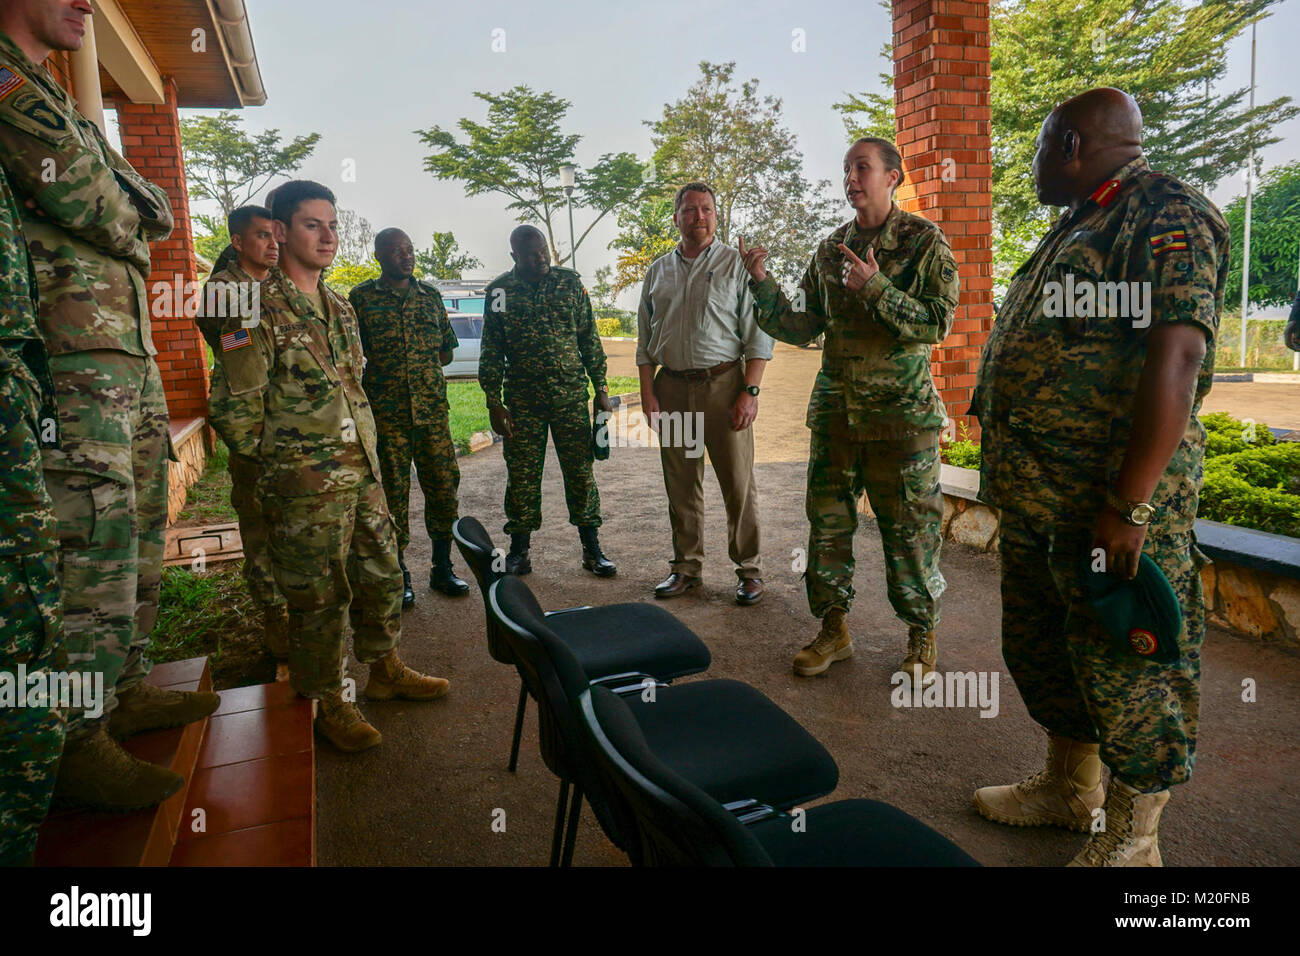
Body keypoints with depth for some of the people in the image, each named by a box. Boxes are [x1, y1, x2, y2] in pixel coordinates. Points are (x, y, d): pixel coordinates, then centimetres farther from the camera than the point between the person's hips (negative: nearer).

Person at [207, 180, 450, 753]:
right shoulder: (259, 308, -10)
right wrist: (277, 461, -4)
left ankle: (385, 670, 34)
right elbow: (241, 404, -11)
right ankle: (328, 701, 19)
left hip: (362, 470, 8)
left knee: (382, 576, 16)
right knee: (318, 596, 2)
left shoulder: (339, 307, 14)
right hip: (304, 483, -7)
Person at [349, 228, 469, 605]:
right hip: (386, 413, -3)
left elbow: (446, 349, 16)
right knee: (393, 491, 3)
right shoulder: (361, 298, 2)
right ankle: (398, 575, 15)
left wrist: (419, 372, 5)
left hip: (432, 408, 3)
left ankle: (442, 567, 17)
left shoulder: (430, 294, 12)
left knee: (444, 484, 2)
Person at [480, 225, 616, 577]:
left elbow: (590, 339, 8)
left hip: (571, 395, 0)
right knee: (522, 475, 5)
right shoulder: (499, 291, 4)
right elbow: (491, 353, 5)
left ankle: (592, 548, 12)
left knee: (581, 470, 2)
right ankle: (519, 552, 18)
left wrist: (601, 389, 4)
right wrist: (494, 403, -1)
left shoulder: (569, 282, 5)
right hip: (522, 400, 0)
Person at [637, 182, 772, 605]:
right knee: (680, 485, 9)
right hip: (671, 386, 4)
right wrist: (647, 391, 5)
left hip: (722, 383, -3)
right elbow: (645, 339, 15)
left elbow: (758, 335, -3)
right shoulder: (657, 271, 14)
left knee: (738, 483, -2)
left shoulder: (737, 264, 2)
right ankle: (686, 566, 21)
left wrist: (750, 391, -11)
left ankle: (749, 570, 11)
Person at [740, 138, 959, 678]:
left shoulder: (924, 242, -2)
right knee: (827, 522, 7)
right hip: (835, 408, 5)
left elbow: (937, 323, -11)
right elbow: (803, 327, 10)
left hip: (901, 411, -4)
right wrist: (762, 285, -3)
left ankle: (922, 637, 21)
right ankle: (833, 629, 22)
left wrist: (876, 289, -20)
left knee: (908, 529, 3)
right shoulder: (830, 249, 12)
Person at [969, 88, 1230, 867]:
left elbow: (1177, 358, -22)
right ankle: (1068, 789, 38)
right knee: (1039, 649, 19)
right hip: (1037, 500, 10)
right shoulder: (1078, 226, 18)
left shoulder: (1169, 216, -11)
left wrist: (1129, 506, -26)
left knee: (1126, 668, 4)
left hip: (1113, 500, -9)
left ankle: (1130, 840, 22)